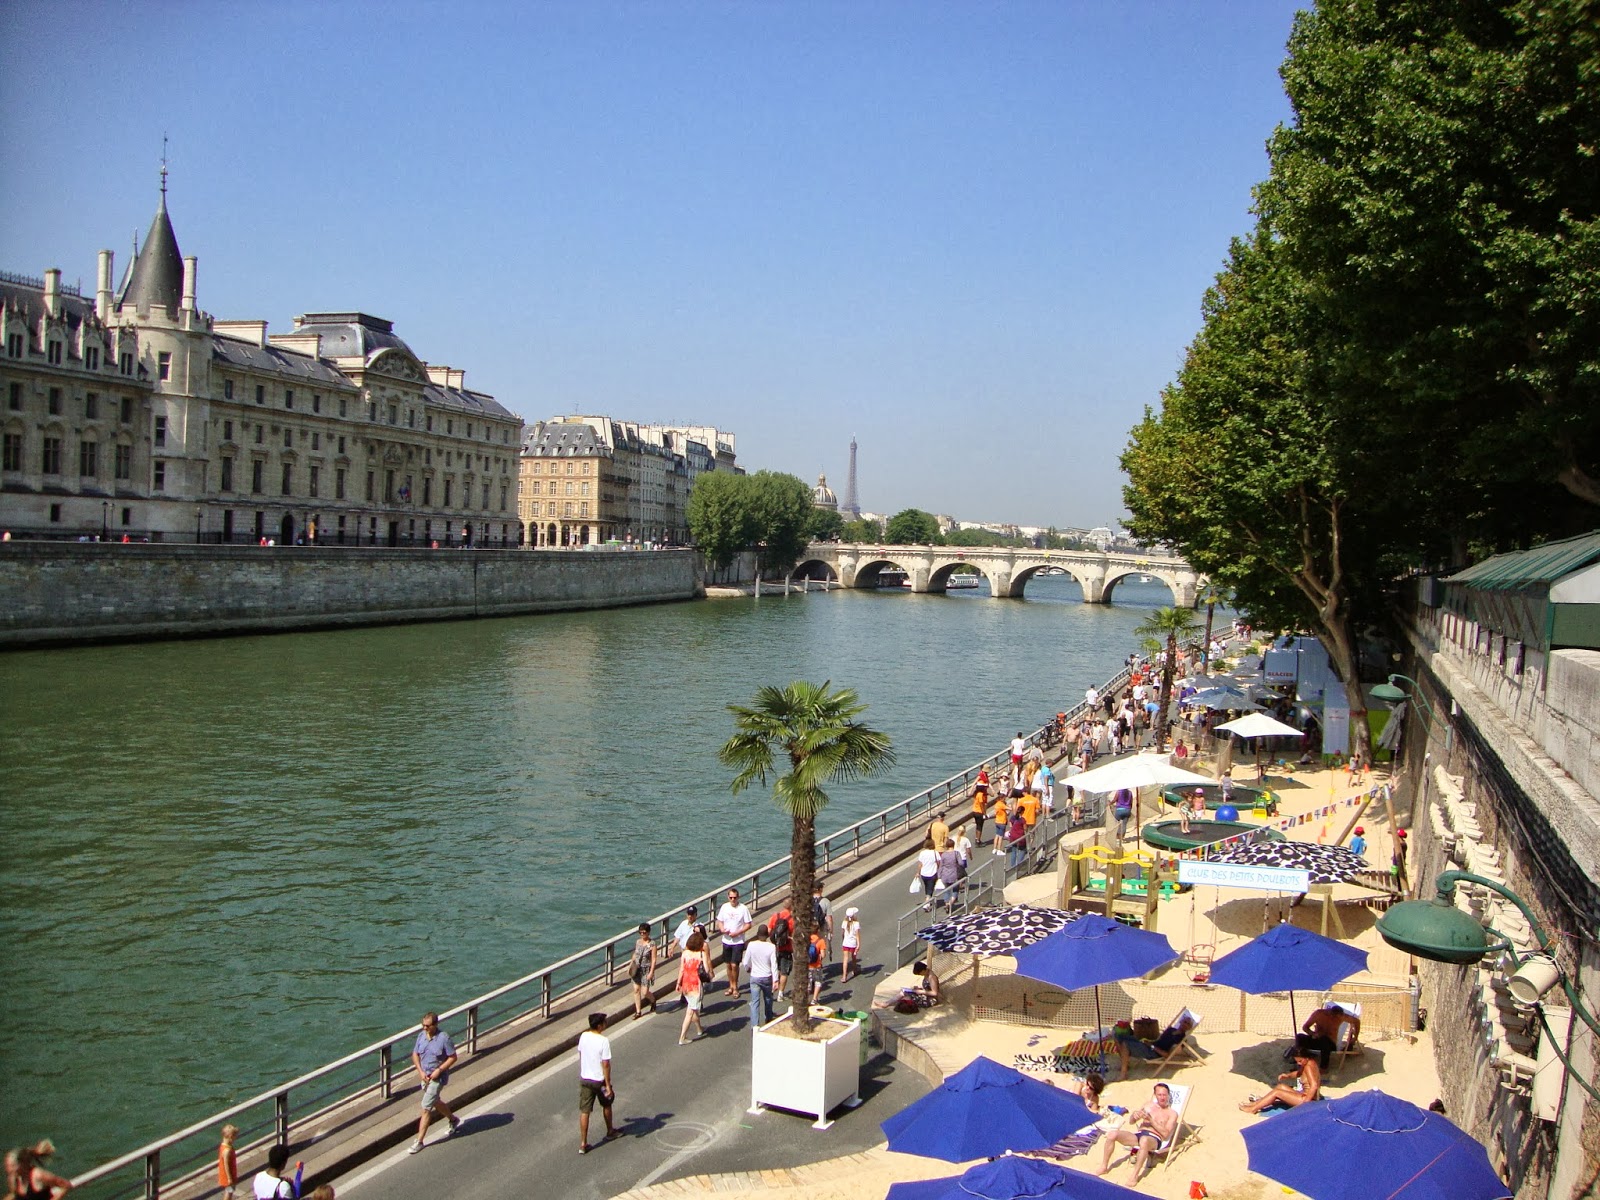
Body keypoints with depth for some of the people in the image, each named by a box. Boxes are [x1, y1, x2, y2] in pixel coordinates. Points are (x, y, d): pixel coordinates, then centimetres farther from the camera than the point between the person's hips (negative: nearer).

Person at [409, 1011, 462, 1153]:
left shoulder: (444, 1038, -20)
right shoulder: (421, 1035, -4)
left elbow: (453, 1057, -13)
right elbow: (415, 1054, 5)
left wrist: (439, 1070, -21)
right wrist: (421, 1072, -6)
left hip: (437, 1078, -7)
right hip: (425, 1076, 7)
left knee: (426, 1109, -6)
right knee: (436, 1103, 23)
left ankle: (419, 1142, 3)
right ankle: (454, 1120, 48)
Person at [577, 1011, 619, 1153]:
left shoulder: (583, 1036, -4)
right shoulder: (603, 1041, -22)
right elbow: (605, 1064, -20)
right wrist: (608, 1085, -14)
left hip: (584, 1079, 4)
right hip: (599, 1080, -4)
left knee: (584, 1111, 6)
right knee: (606, 1105, 22)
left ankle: (583, 1144, 7)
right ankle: (610, 1132, 40)